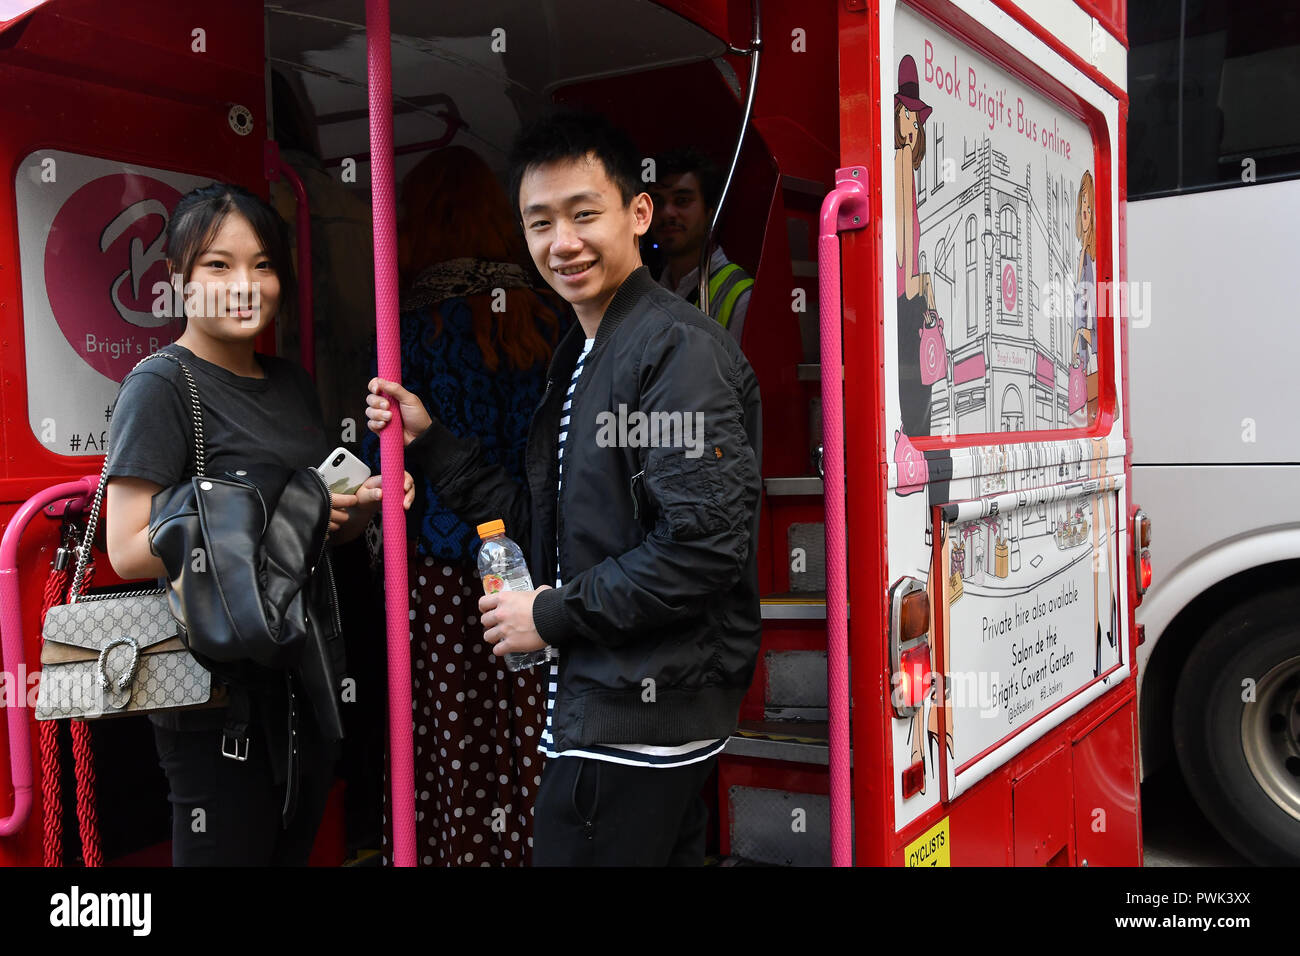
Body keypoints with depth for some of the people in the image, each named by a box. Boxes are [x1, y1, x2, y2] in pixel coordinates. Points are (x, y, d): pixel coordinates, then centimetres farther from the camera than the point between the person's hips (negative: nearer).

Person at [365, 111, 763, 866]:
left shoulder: (678, 349, -16)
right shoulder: (581, 357, 15)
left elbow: (706, 543, -24)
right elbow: (549, 529, 16)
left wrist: (553, 616, -15)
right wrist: (429, 440, 10)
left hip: (641, 715, -9)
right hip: (603, 701, 9)